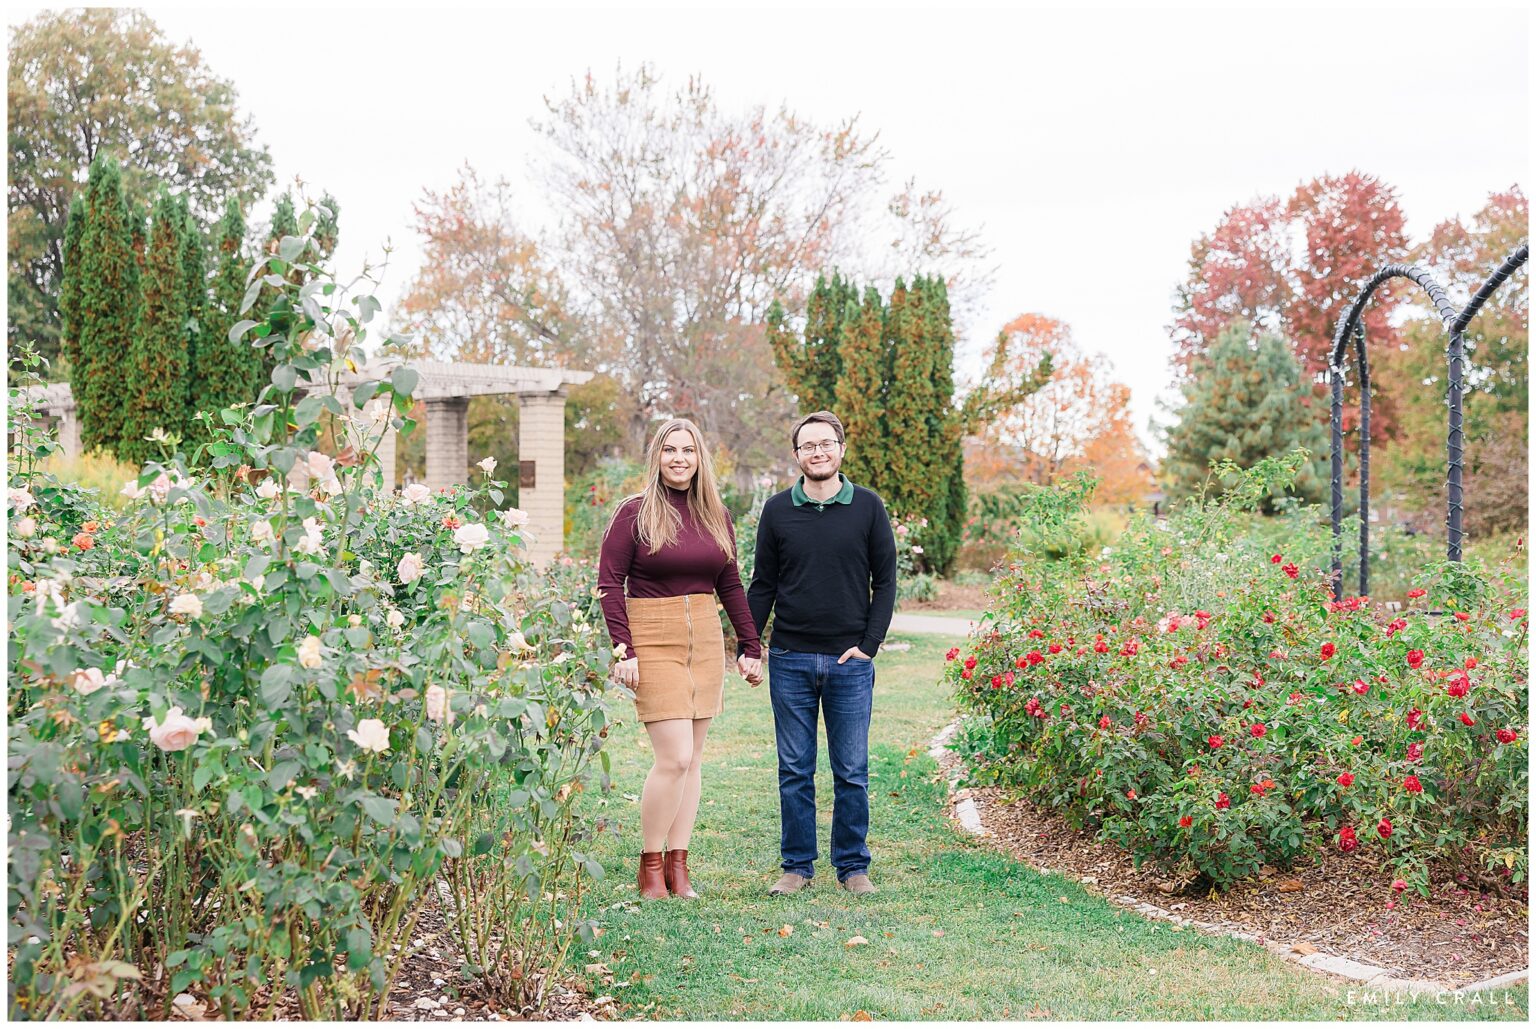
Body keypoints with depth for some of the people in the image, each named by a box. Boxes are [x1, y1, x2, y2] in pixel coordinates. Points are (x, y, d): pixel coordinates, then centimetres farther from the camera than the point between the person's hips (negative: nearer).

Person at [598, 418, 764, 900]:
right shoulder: (635, 512, -4)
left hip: (706, 641, 5)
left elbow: (730, 586, 15)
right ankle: (650, 865, 4)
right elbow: (609, 584, -6)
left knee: (693, 759, 7)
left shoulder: (715, 515, 10)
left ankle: (677, 866, 14)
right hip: (652, 642, -5)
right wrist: (623, 651, -14)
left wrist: (751, 648, 10)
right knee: (674, 758, -11)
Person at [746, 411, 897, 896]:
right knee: (795, 771, 6)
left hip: (850, 661, -1)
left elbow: (885, 581, 4)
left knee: (852, 772, 4)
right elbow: (762, 585, 8)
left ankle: (853, 866, 15)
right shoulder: (778, 510, 4)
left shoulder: (868, 507, 2)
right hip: (790, 660, 1)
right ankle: (797, 865, 15)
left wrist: (868, 645, -4)